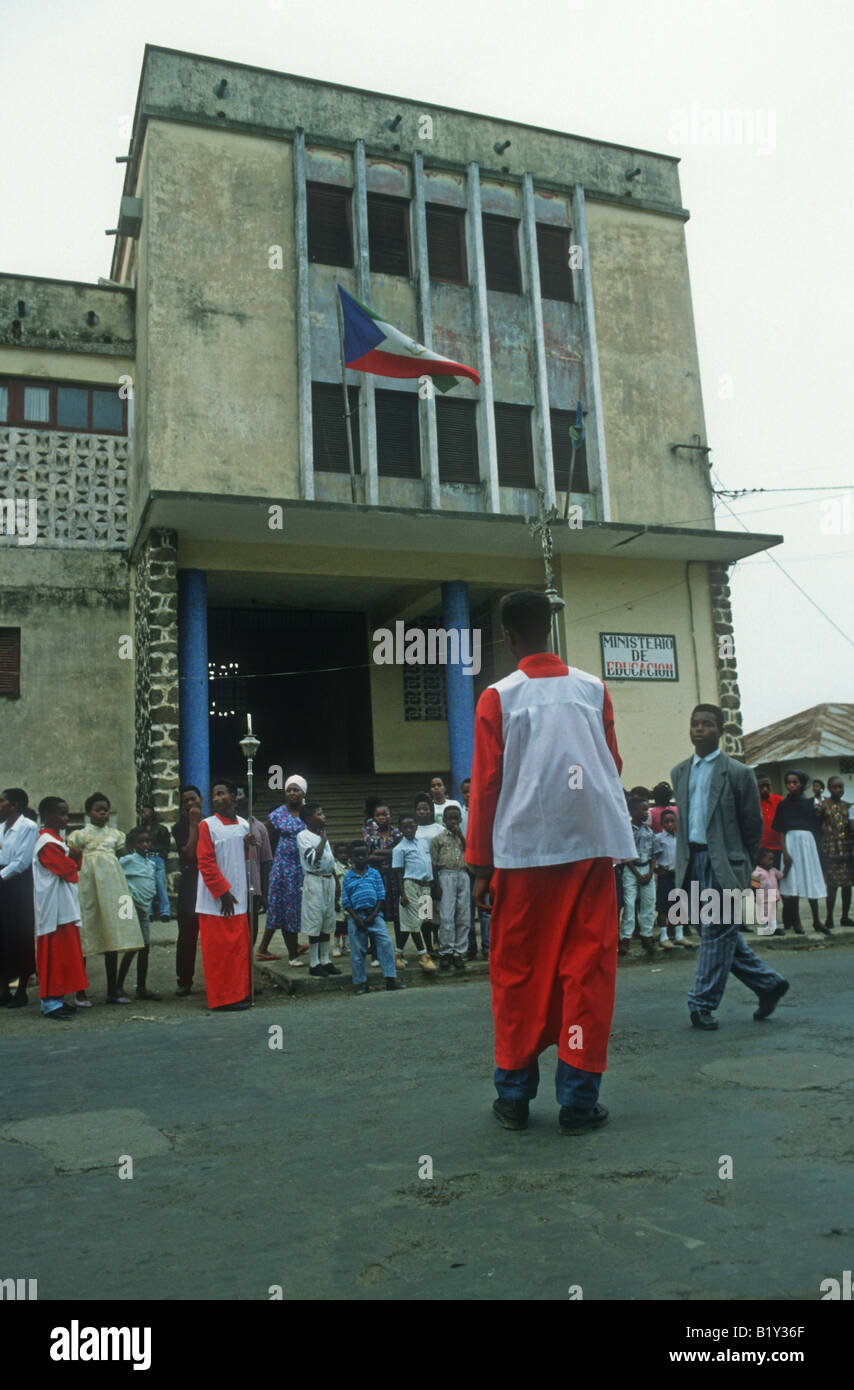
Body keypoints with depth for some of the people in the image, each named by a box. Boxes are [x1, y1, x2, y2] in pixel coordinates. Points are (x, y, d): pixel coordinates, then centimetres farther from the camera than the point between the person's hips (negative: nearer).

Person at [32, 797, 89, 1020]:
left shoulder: (53, 840, 17)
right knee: (55, 955, -5)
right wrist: (75, 860, 0)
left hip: (63, 908, 10)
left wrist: (71, 862, -2)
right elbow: (69, 870, -18)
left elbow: (69, 870, 17)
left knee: (62, 955, 13)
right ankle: (51, 1003, 1)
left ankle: (56, 999, 19)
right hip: (55, 909, -10)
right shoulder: (48, 843, -16)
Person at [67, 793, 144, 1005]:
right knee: (84, 935, -5)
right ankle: (80, 991, 2)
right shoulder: (79, 835, 6)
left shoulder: (116, 835, 15)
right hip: (88, 886, -3)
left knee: (113, 935, 3)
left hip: (111, 886, 3)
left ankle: (113, 990, 10)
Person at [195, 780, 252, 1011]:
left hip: (239, 899, 5)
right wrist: (222, 892, -13)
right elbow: (205, 862, -10)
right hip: (215, 900, -5)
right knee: (218, 951, -1)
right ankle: (221, 999, 7)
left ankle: (240, 993, 20)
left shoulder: (244, 825, 10)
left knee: (240, 948, 10)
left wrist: (250, 846, -3)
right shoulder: (207, 825, -6)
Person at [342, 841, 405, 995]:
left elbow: (380, 897, 5)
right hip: (356, 916, -1)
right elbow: (346, 901, 2)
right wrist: (356, 919, -8)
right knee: (357, 950, 2)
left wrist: (372, 916, -6)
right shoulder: (348, 877, 5)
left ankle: (391, 979, -5)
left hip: (374, 915, 1)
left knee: (386, 943, -11)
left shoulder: (374, 874, 8)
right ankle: (360, 982, 14)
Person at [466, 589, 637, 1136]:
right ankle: (579, 1100, 8)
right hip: (592, 844, 2)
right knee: (587, 970, 6)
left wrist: (481, 865, 4)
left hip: (523, 849, -1)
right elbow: (614, 766, 14)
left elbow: (485, 784, -1)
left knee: (518, 974, 9)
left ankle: (515, 1095, 16)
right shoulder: (593, 689, 6)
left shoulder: (498, 698, -1)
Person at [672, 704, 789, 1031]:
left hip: (726, 864, -6)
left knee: (717, 932, -4)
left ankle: (702, 1004, 4)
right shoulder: (679, 773, 13)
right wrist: (686, 857, 14)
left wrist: (742, 862, 5)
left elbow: (753, 823, 1)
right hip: (693, 862, 6)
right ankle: (768, 983, 26)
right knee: (718, 934, 10)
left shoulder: (737, 773, -4)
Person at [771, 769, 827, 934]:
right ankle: (796, 921, 6)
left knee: (811, 880, 4)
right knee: (793, 881, -2)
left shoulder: (809, 803, 8)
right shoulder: (783, 804, 2)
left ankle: (816, 921, 12)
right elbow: (781, 831, -2)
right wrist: (785, 852, -11)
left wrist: (817, 848, 4)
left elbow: (815, 828, 10)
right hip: (791, 842, -2)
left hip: (808, 842, 2)